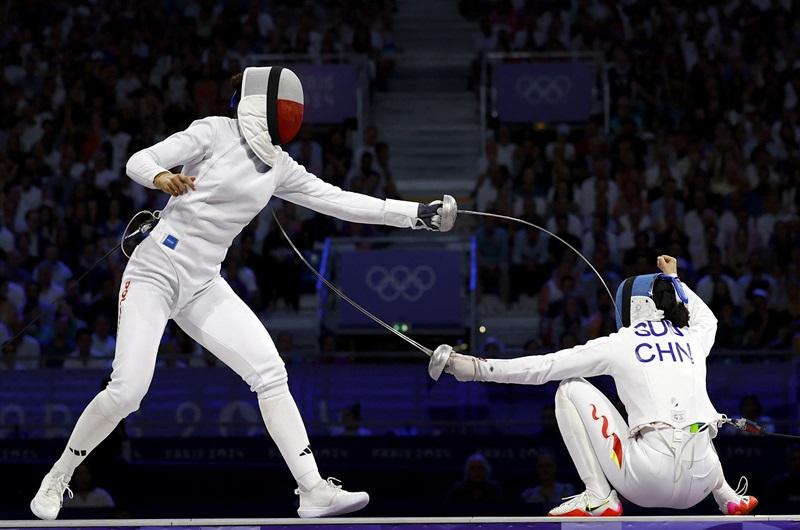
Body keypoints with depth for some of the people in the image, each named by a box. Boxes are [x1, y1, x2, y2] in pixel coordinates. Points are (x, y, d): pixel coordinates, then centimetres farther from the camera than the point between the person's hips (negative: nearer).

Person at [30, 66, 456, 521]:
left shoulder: (279, 166, 7)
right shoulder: (216, 132, -10)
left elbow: (340, 202, 8)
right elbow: (139, 161, -14)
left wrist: (417, 214, 2)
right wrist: (160, 177, -38)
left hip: (203, 285, 6)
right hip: (153, 274, -6)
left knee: (270, 373, -9)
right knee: (128, 392, -16)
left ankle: (313, 491, -9)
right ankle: (59, 479, 7)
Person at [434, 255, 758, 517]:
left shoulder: (618, 344, 8)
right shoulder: (693, 340, 19)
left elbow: (541, 368, 8)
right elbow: (707, 318, 47)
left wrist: (476, 368, 13)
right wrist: (673, 279, 56)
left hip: (650, 480, -6)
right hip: (699, 483, 6)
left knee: (571, 390, 12)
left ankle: (599, 498, 6)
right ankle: (727, 497, 26)